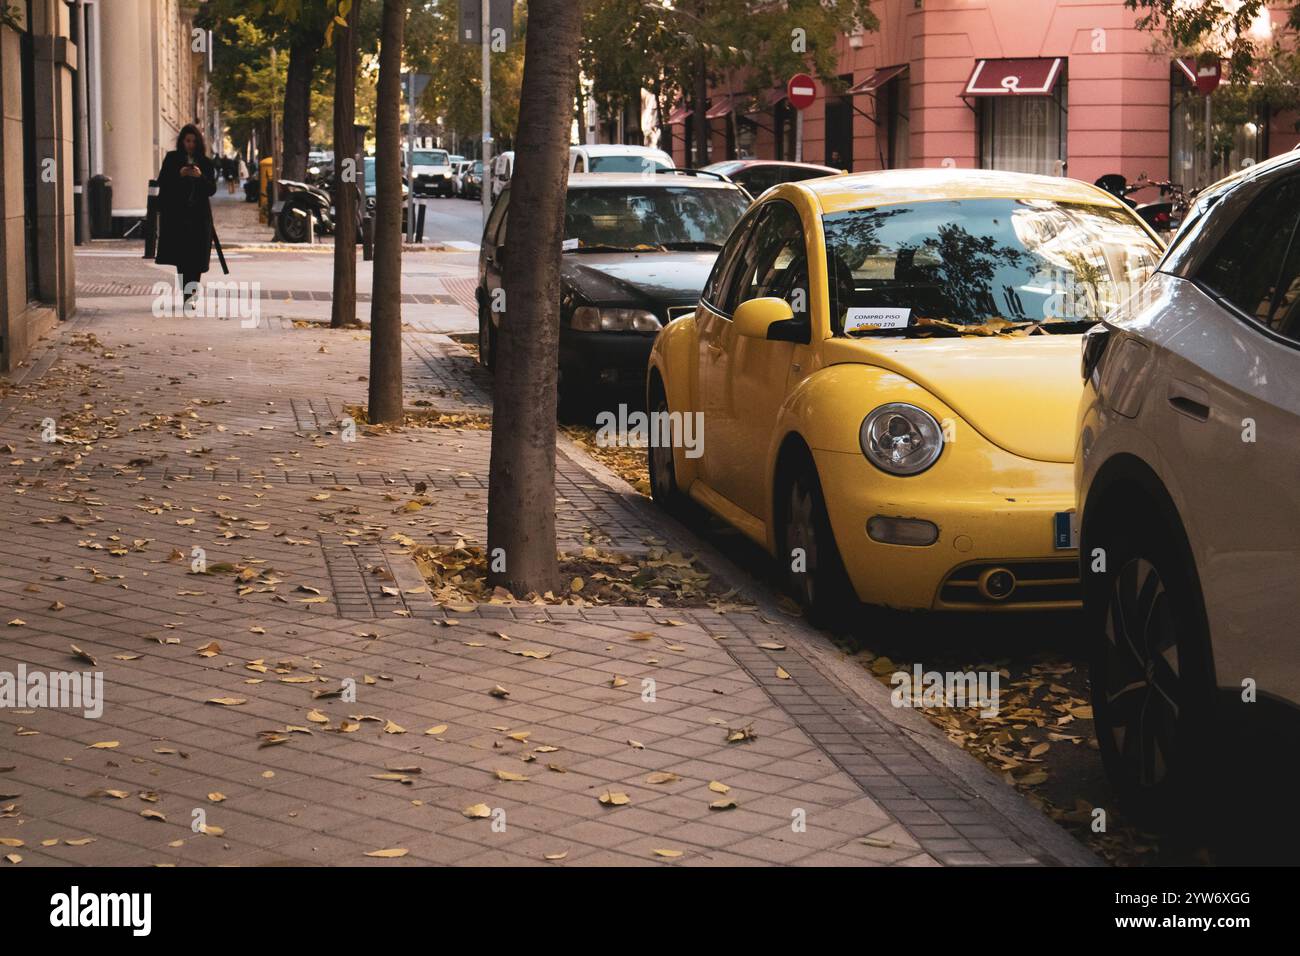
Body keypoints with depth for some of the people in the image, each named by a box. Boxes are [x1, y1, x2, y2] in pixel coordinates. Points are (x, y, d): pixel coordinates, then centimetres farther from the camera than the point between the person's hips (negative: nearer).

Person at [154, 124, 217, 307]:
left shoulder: (205, 163, 9)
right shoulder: (171, 158, 7)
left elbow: (212, 189, 4)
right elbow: (162, 182, 3)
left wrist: (201, 177, -13)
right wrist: (179, 175, -13)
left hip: (199, 215, 1)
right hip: (176, 214, -1)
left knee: (195, 256, -5)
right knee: (180, 254, -6)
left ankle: (190, 292, -3)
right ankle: (188, 293, -4)